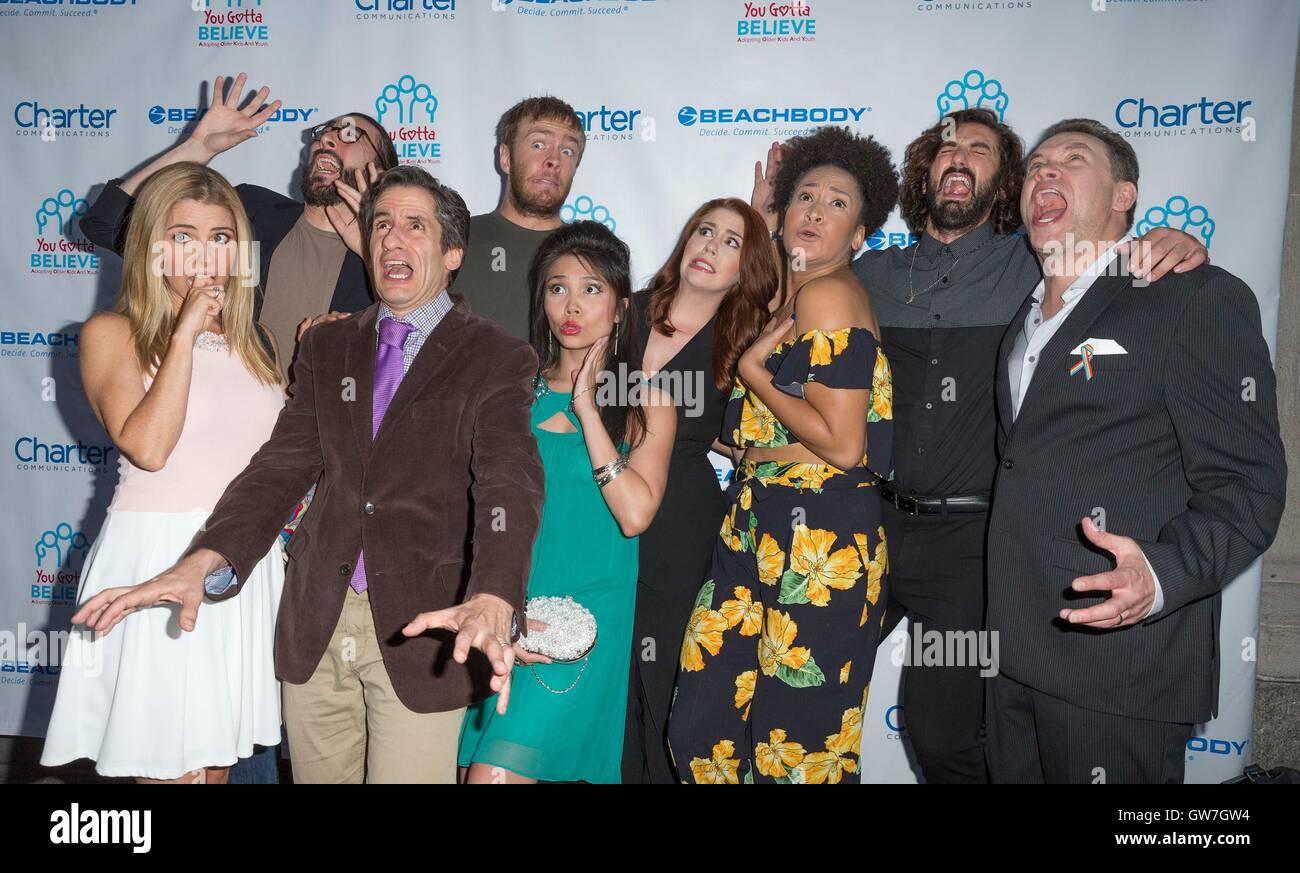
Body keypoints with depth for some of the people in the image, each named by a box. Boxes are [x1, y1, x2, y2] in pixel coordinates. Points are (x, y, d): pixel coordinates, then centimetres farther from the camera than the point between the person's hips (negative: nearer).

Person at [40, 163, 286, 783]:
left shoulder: (250, 338, 12)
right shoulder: (113, 333, -3)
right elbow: (147, 447, -18)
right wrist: (185, 333, -16)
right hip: (156, 559, -5)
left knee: (219, 759, 15)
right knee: (170, 769, 2)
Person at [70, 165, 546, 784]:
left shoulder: (498, 360, -4)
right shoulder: (327, 347, 12)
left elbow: (509, 483, -19)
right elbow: (282, 465, 3)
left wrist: (492, 601, -37)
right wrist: (204, 562, -13)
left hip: (421, 629, -4)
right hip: (316, 623, 5)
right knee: (318, 775, 17)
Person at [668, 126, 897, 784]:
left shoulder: (828, 294, -12)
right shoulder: (788, 293, 15)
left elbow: (843, 445, -18)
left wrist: (753, 371, -9)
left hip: (820, 539, -9)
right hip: (760, 526, 9)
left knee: (793, 742, 6)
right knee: (702, 727, 10)